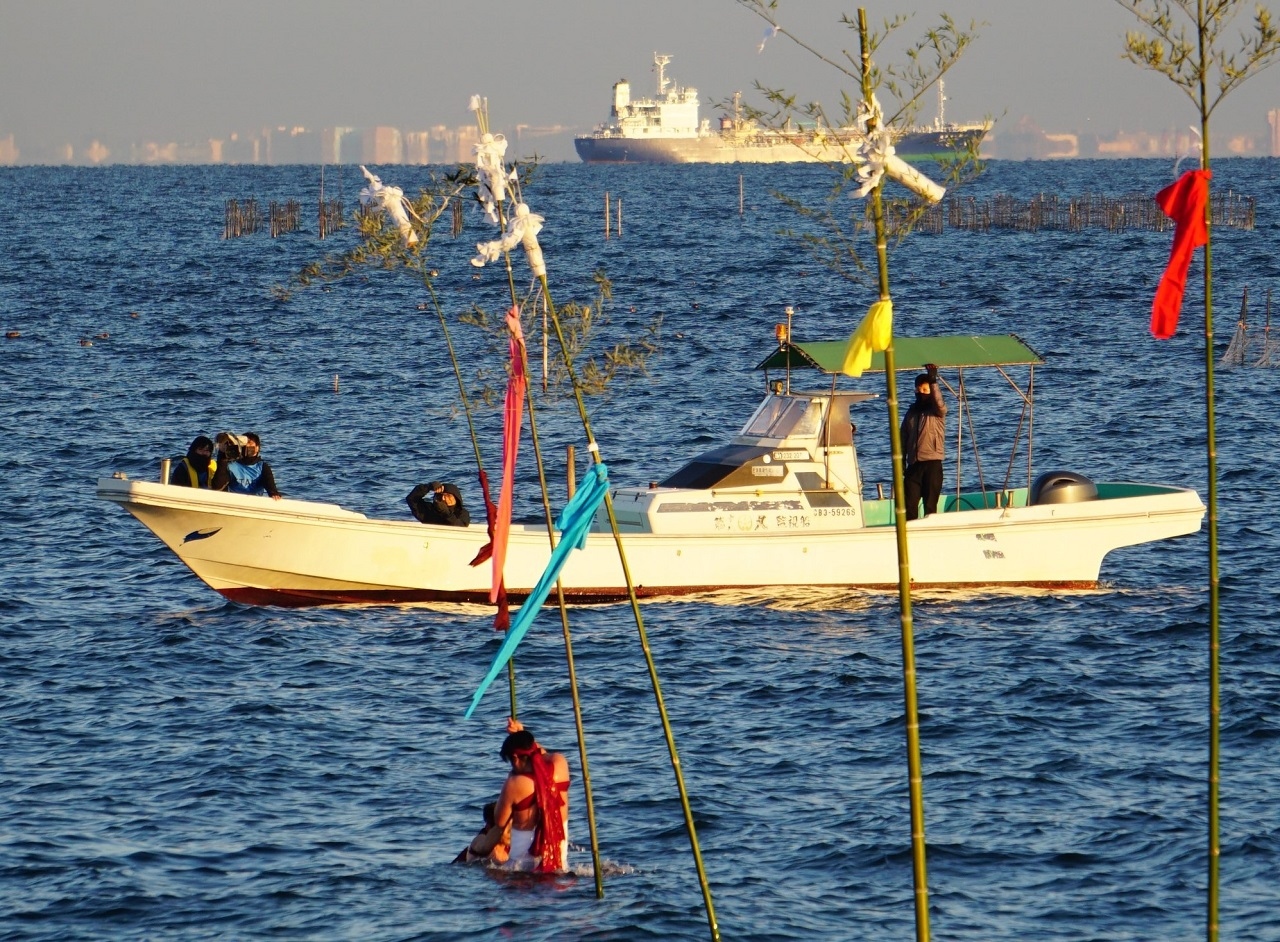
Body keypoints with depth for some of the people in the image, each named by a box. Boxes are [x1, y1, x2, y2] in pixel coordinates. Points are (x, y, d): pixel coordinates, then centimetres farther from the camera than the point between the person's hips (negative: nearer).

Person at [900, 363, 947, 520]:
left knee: (930, 507, -2)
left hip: (932, 464, -4)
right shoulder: (912, 411, 15)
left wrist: (933, 380, -36)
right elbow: (904, 437, 17)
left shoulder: (937, 411, 1)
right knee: (909, 506, -2)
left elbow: (938, 401, -22)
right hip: (914, 464, 4)